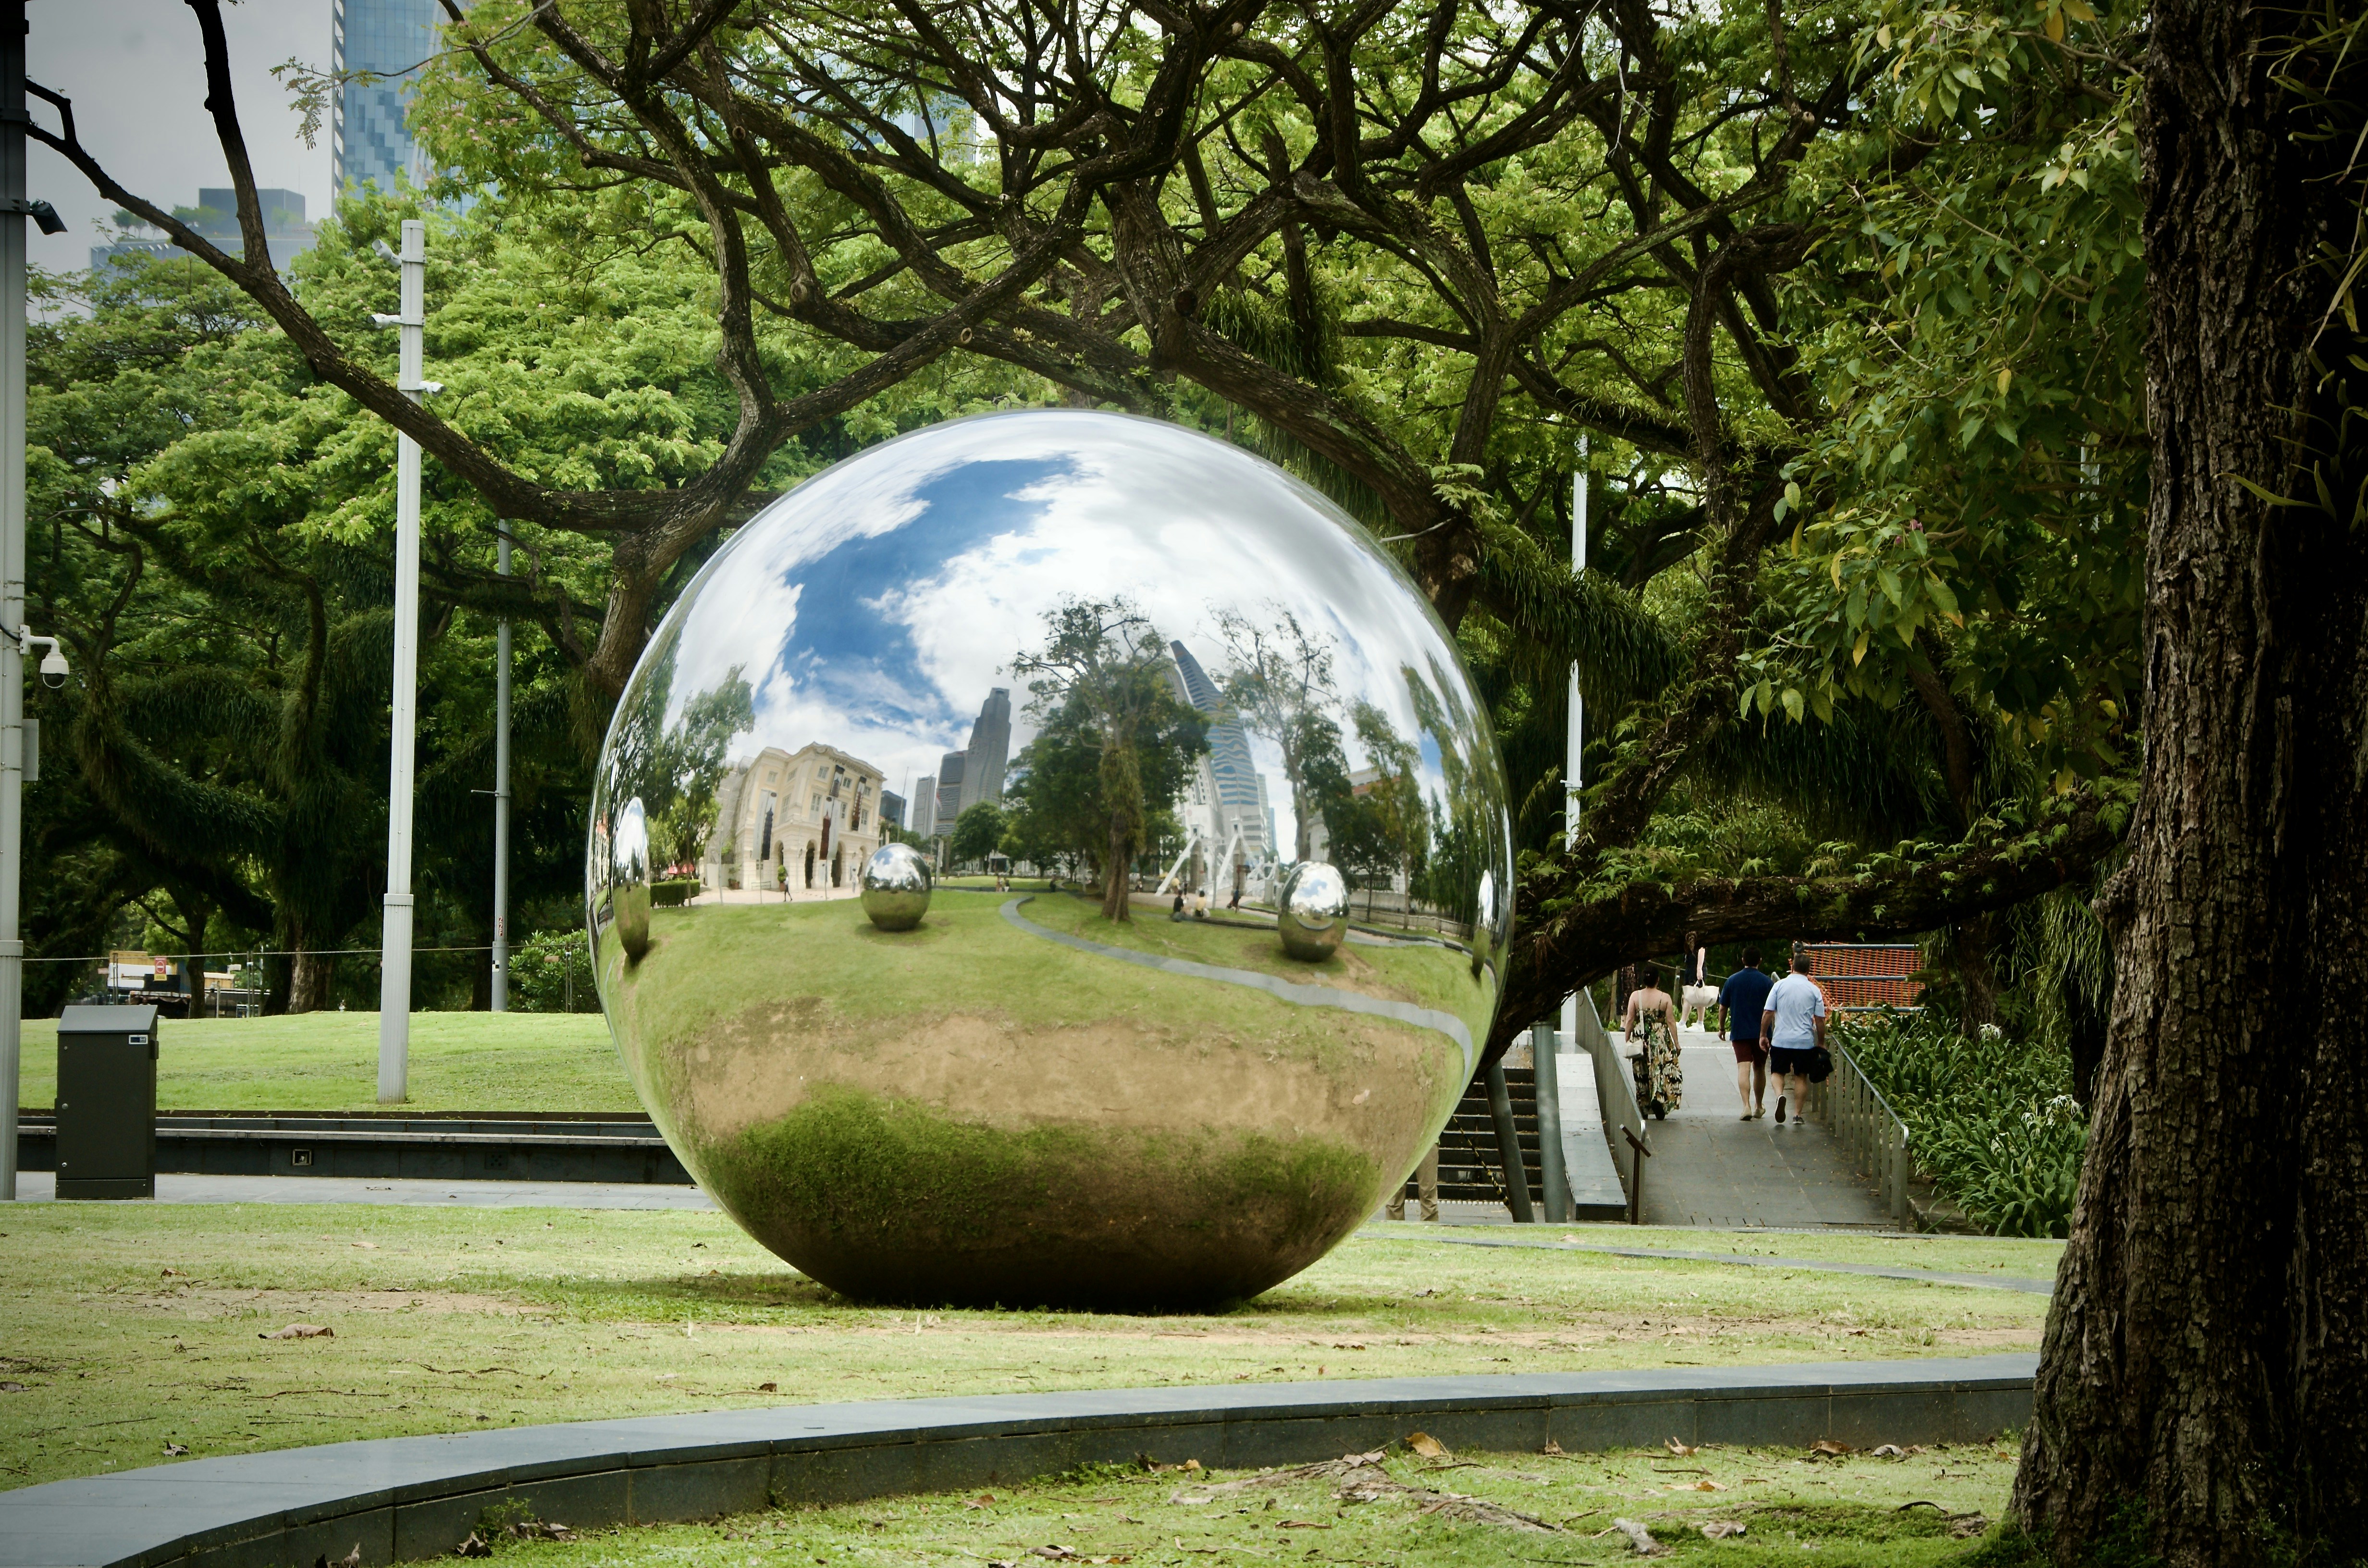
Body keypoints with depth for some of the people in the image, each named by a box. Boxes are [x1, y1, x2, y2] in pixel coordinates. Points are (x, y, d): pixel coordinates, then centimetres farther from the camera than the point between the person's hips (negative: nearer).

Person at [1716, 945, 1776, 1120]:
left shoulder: (1732, 981, 0)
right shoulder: (1767, 982, -2)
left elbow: (1723, 1008, 4)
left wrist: (1722, 1027, 17)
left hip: (1739, 1032, -1)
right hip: (1762, 1033, 1)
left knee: (1744, 1069, -7)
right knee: (1759, 1069, 16)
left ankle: (1747, 1106, -26)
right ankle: (1759, 1107, 30)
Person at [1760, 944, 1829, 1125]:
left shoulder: (1780, 985, -2)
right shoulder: (1814, 990, -1)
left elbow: (1768, 1013, -3)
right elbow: (1820, 1020, 0)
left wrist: (1763, 1035, 8)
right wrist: (1821, 1042, 12)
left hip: (1781, 1040, 0)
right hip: (1805, 1041, 0)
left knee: (1778, 1072, 12)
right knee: (1801, 1077, 11)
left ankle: (1780, 1095, -18)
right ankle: (1797, 1115, 8)